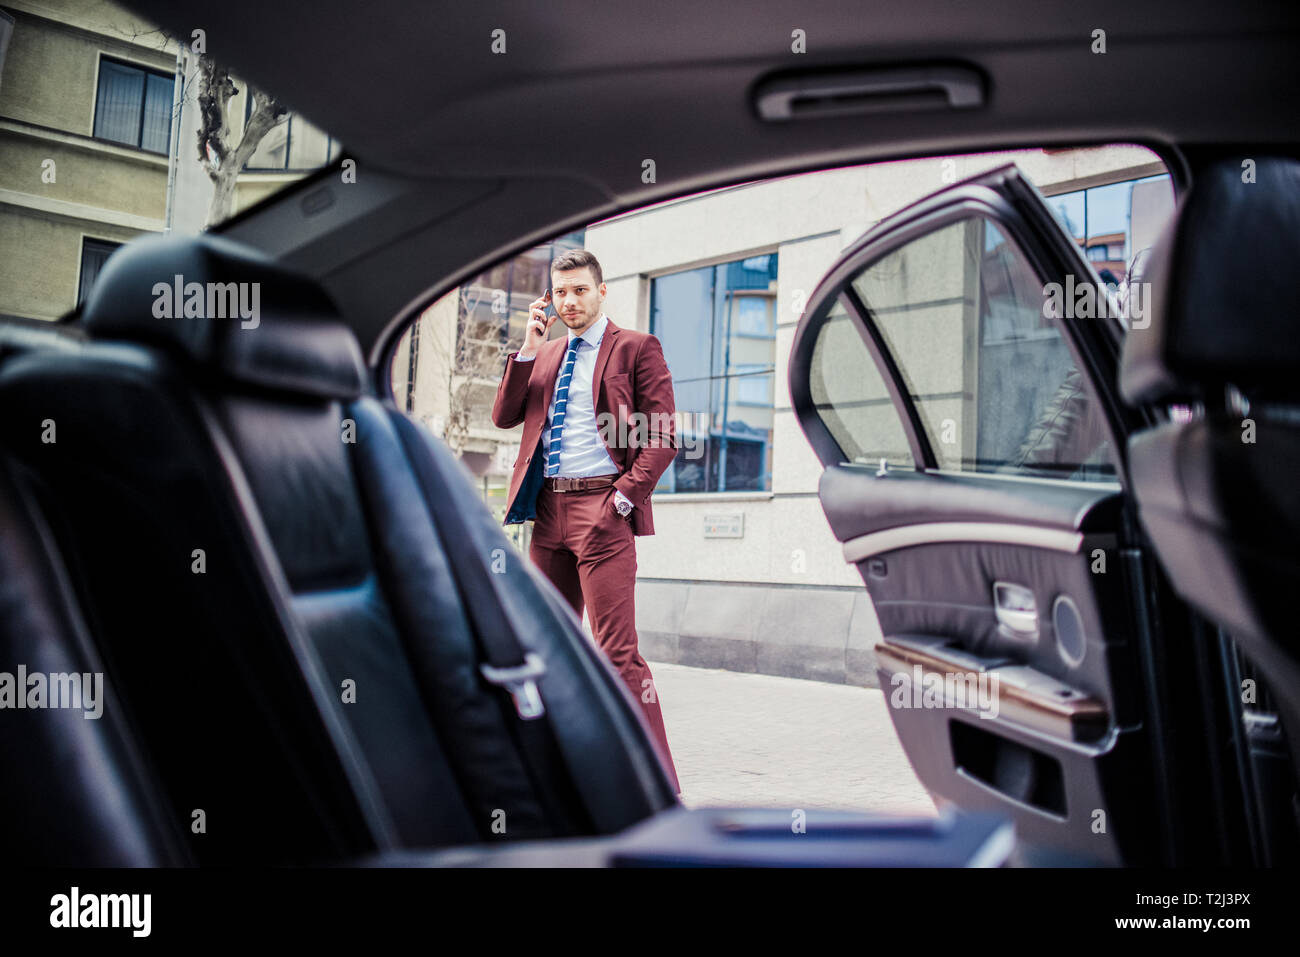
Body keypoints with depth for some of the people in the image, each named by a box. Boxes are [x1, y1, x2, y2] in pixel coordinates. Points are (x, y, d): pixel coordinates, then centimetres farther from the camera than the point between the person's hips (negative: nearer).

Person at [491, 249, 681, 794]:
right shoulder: (545, 354, 20)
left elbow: (664, 437, -5)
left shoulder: (636, 348, 2)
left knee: (618, 650, -12)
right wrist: (528, 350, 3)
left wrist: (626, 495, -14)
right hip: (548, 509, 7)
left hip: (602, 510, -6)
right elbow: (504, 417, 10)